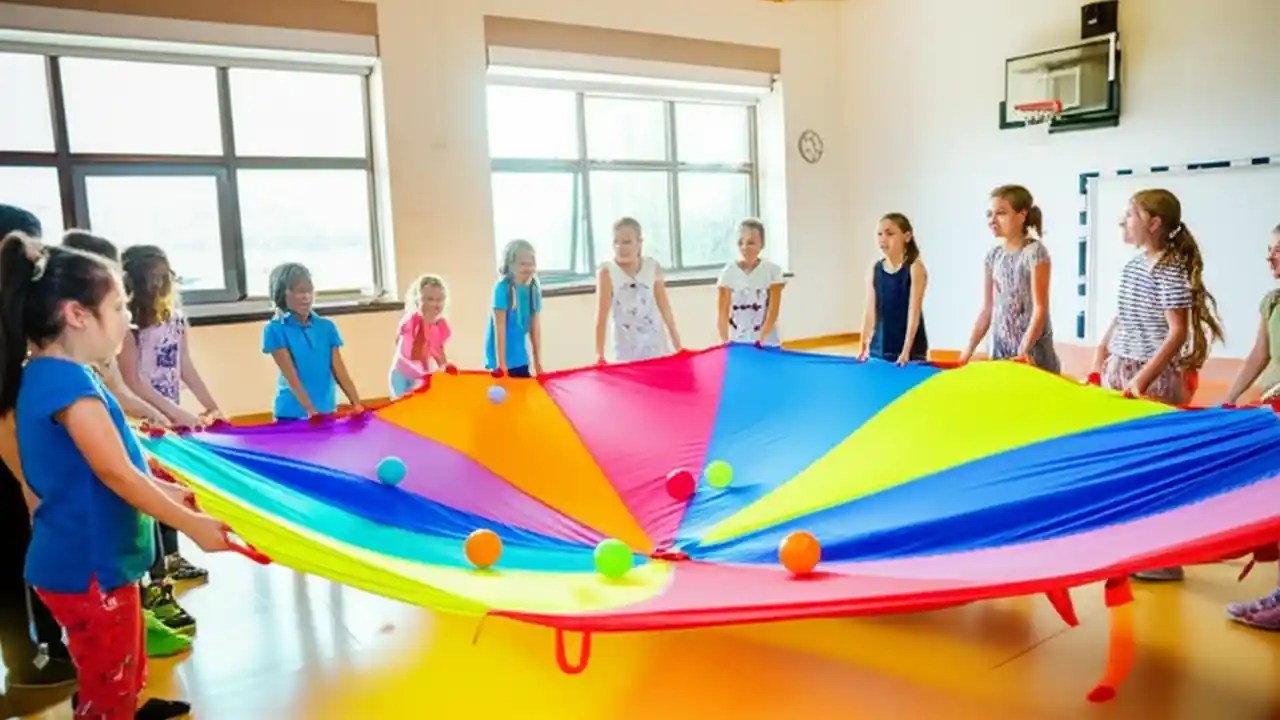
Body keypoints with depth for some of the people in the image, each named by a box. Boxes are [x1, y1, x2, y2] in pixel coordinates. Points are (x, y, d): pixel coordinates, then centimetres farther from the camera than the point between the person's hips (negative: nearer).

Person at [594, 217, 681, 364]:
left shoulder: (653, 267, -3)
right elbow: (601, 316, -15)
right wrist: (599, 355, -21)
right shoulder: (606, 272, -12)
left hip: (657, 349, 3)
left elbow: (665, 309, 5)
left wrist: (679, 347, 8)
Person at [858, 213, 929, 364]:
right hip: (879, 348, 5)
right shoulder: (875, 269, 5)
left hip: (911, 350, -5)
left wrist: (906, 350, -20)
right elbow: (870, 311, 6)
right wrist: (863, 346, 2)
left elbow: (914, 311, -14)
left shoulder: (915, 268, -9)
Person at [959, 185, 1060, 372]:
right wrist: (969, 349, 5)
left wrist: (1024, 349, -23)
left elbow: (1040, 307, -14)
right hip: (1000, 348, 6)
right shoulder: (993, 256, 7)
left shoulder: (1034, 251, -9)